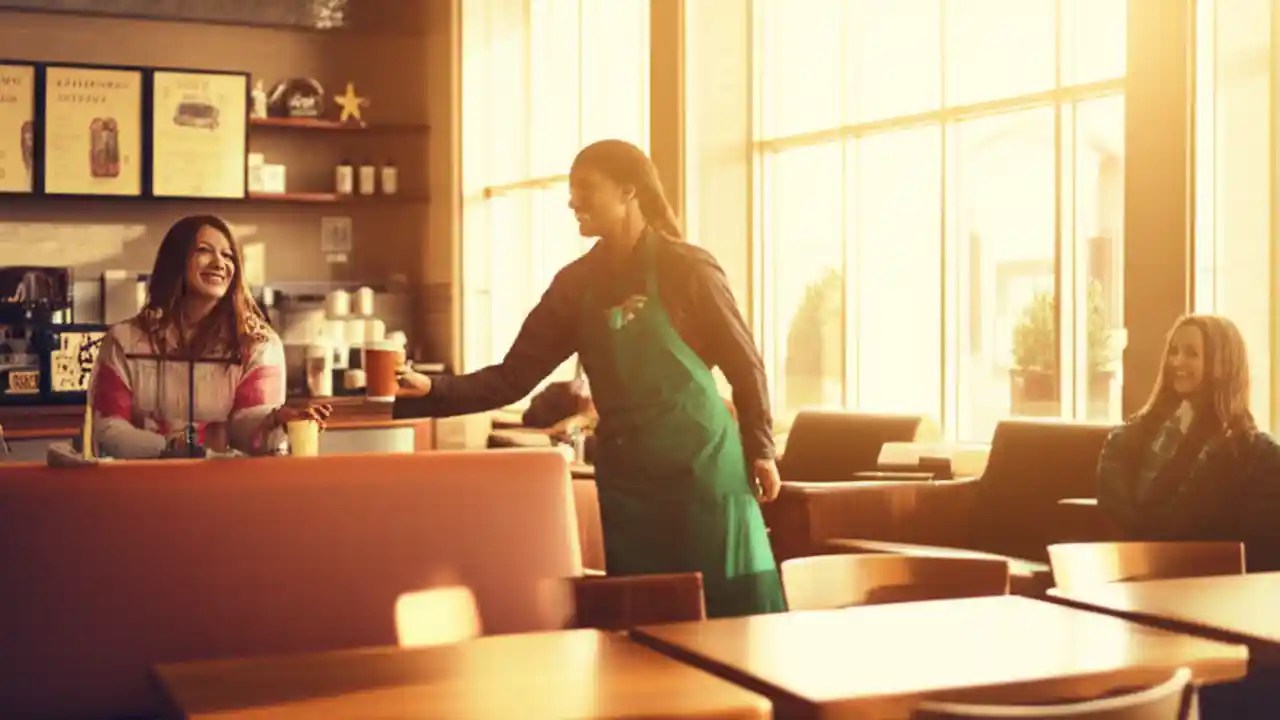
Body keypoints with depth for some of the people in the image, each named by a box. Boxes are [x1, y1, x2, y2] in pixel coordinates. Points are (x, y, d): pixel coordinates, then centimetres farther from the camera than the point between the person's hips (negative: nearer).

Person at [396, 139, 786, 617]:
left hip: (701, 467, -4)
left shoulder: (686, 268, -7)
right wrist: (430, 392, -11)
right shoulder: (576, 283, 5)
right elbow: (512, 378, 1)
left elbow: (744, 364, 0)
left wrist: (760, 449, -3)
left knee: (734, 614, 1)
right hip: (626, 476, 4)